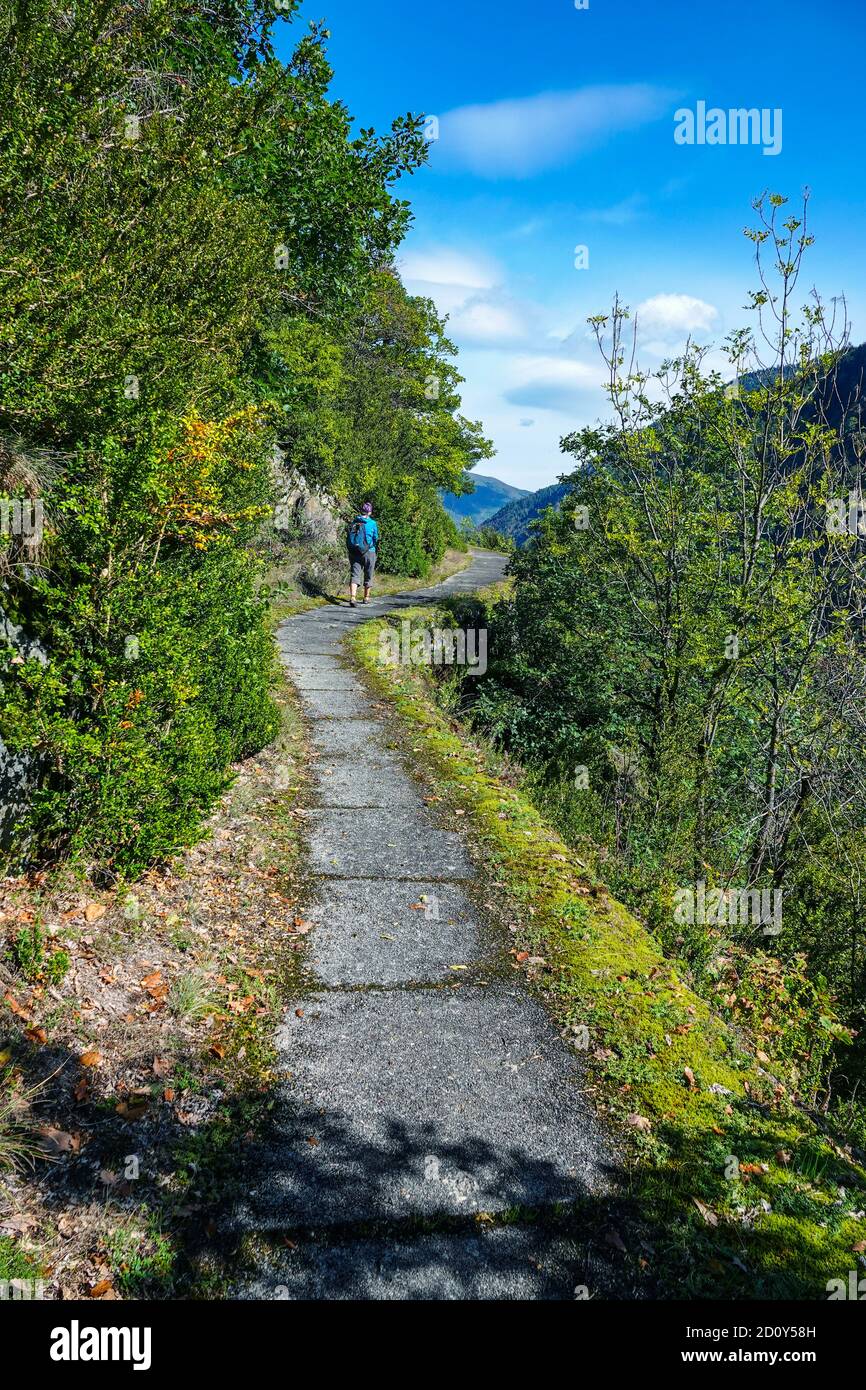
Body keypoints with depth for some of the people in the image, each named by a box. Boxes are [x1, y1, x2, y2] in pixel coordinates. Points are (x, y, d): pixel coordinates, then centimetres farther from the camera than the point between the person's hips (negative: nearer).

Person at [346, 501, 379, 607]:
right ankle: (366, 597, 24)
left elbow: (348, 538, 10)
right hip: (368, 552, -2)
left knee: (354, 575, -2)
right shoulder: (372, 523, -8)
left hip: (353, 553, 2)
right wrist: (375, 549, 17)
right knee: (368, 576, 14)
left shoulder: (353, 522, 3)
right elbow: (375, 539, 0)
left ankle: (352, 598, -19)